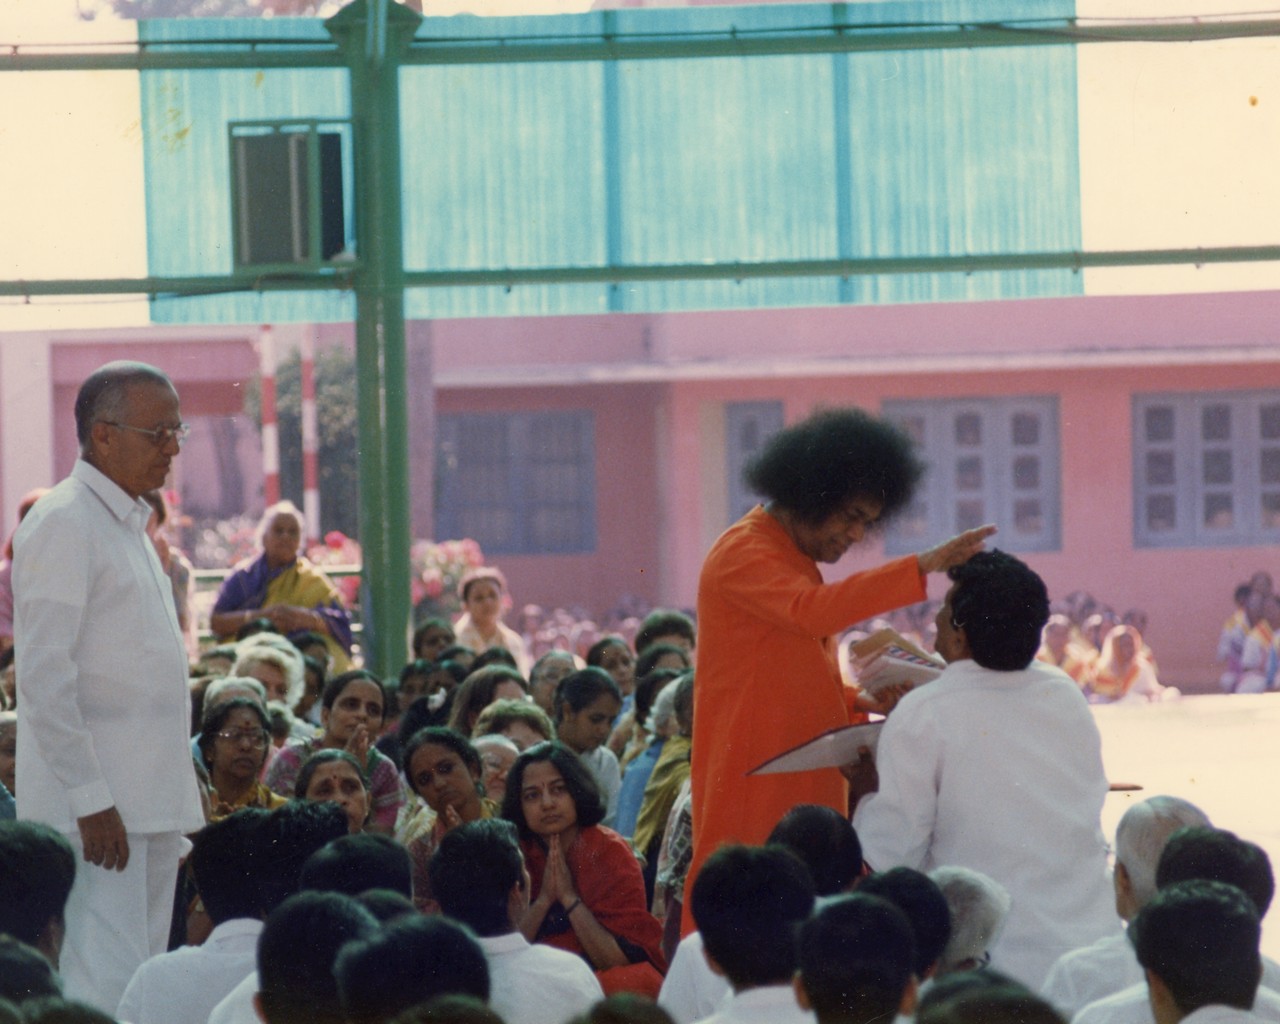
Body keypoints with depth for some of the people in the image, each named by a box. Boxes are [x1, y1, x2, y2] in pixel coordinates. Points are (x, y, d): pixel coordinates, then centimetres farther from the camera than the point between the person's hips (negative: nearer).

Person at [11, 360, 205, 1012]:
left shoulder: (129, 525, 18)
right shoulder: (63, 524, -11)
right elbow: (44, 678, -17)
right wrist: (91, 802, -21)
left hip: (153, 804, 9)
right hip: (97, 806, -9)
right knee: (105, 990, -14)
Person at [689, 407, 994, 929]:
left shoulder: (798, 562, 20)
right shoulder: (743, 555, -11)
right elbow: (812, 610, -31)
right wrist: (923, 567, -35)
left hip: (804, 783, 9)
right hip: (752, 783, -9)